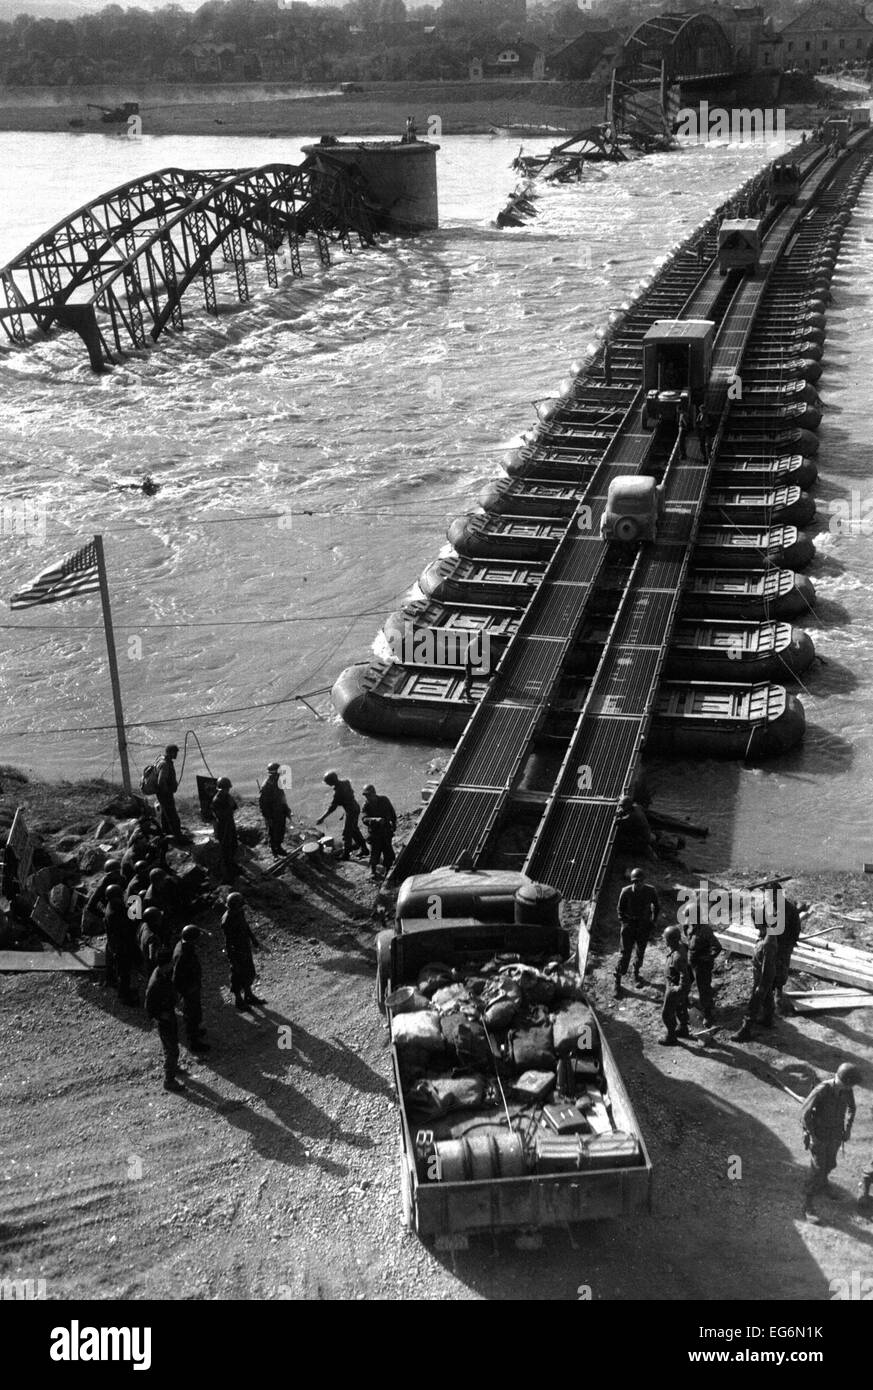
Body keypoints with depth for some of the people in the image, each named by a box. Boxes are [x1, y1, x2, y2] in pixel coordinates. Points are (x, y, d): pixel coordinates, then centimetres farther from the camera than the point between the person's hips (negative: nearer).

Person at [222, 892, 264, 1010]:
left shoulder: (240, 912, -6)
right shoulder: (227, 920, -30)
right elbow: (228, 943, -25)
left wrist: (254, 940, 21)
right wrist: (233, 961, -20)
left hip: (246, 949, 8)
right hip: (236, 953, -8)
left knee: (249, 974, 22)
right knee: (237, 977, 11)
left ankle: (249, 996, 42)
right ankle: (238, 1001, 31)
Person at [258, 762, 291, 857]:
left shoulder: (277, 783, 3)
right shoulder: (266, 787, -24)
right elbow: (262, 803, -22)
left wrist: (287, 810, 17)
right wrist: (268, 818, -20)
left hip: (281, 814, 8)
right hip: (273, 816, -8)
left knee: (281, 832, 19)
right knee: (273, 834, 6)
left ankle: (279, 848, 38)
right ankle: (275, 853, 21)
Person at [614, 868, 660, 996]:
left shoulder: (650, 891, -13)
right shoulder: (626, 892, -17)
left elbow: (656, 907, 6)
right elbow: (620, 909, -2)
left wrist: (653, 922, 3)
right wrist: (625, 923, -7)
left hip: (644, 926, 2)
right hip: (629, 925, -2)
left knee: (640, 952, 16)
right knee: (625, 954, -5)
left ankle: (636, 974, 42)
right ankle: (617, 982, 3)